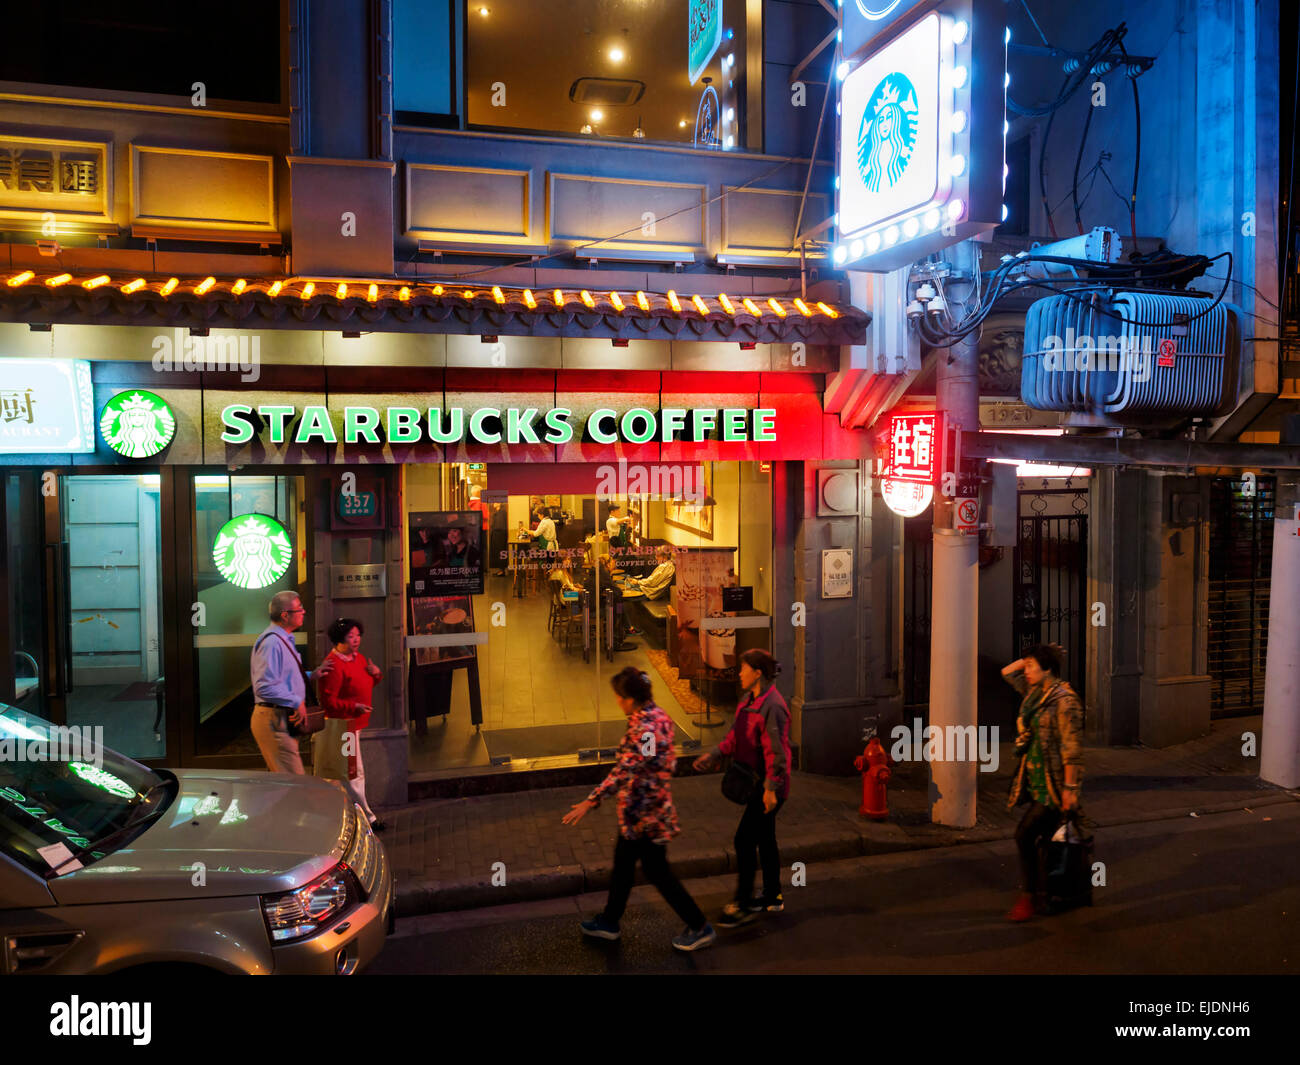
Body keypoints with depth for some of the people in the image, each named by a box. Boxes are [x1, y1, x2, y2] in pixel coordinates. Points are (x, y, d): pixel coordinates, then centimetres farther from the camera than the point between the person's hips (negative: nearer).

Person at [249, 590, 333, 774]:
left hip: (283, 718, 11)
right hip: (274, 719, -10)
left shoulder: (284, 640, 16)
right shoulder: (271, 642, -17)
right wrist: (297, 702, -21)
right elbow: (265, 687, -25)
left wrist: (312, 675, 14)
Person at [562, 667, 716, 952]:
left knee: (656, 870, 6)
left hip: (645, 810, -9)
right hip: (638, 809, 9)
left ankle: (700, 928, 20)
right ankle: (609, 922, 38)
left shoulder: (645, 728, -29)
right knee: (623, 862, 21)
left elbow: (625, 770, -35)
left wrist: (591, 802, -35)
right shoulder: (656, 714, 0)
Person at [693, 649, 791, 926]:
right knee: (765, 839, 18)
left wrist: (771, 788, -23)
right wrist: (714, 755, 5)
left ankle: (744, 905, 7)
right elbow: (736, 735, 15)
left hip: (767, 786, -10)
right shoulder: (750, 700, 8)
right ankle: (773, 898, 32)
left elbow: (776, 751, -24)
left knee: (744, 840, -5)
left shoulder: (772, 706, -23)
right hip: (755, 782, 10)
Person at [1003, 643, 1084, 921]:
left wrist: (1070, 788, -19)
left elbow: (1072, 747, -18)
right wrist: (1030, 659, 10)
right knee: (1040, 840, 13)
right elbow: (1008, 672, 23)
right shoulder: (1034, 692, 9)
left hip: (1054, 784, -8)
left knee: (1025, 835, -11)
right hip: (1035, 780, 8)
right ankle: (1042, 897, 23)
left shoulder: (1064, 699, -15)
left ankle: (1028, 898, 0)